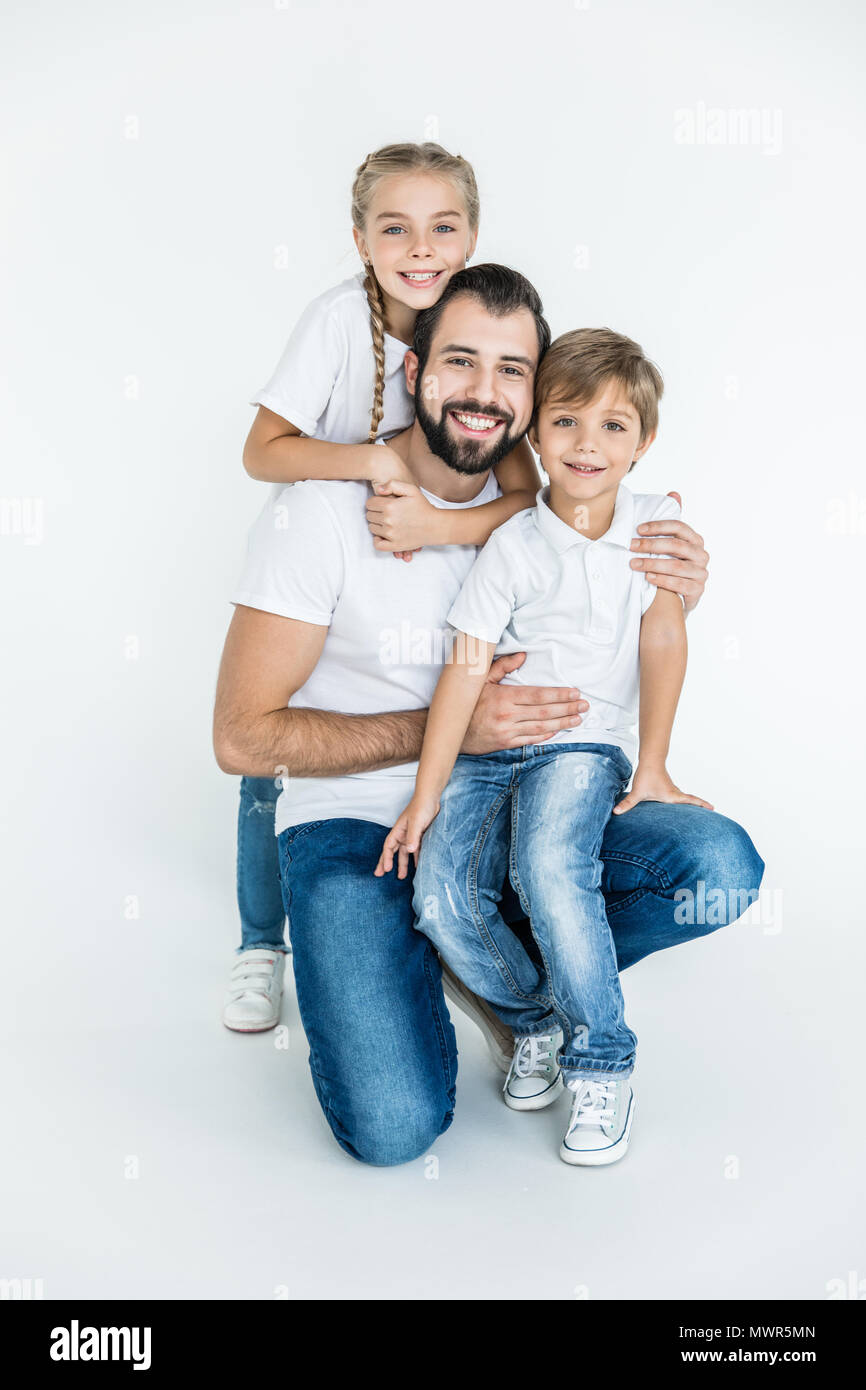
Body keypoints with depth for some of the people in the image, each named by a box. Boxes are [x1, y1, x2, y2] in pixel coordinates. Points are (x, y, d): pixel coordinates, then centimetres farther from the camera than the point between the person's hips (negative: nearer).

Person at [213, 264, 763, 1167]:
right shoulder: (326, 511, -13)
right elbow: (243, 737, -13)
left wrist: (670, 601, -9)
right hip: (354, 825, -4)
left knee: (721, 865, -20)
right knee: (395, 1125, -22)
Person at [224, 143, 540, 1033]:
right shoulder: (340, 317, -23)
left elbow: (524, 496, -22)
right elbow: (261, 449, -21)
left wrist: (433, 525, -39)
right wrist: (369, 461, -37)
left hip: (414, 570, 2)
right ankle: (263, 943, 21)